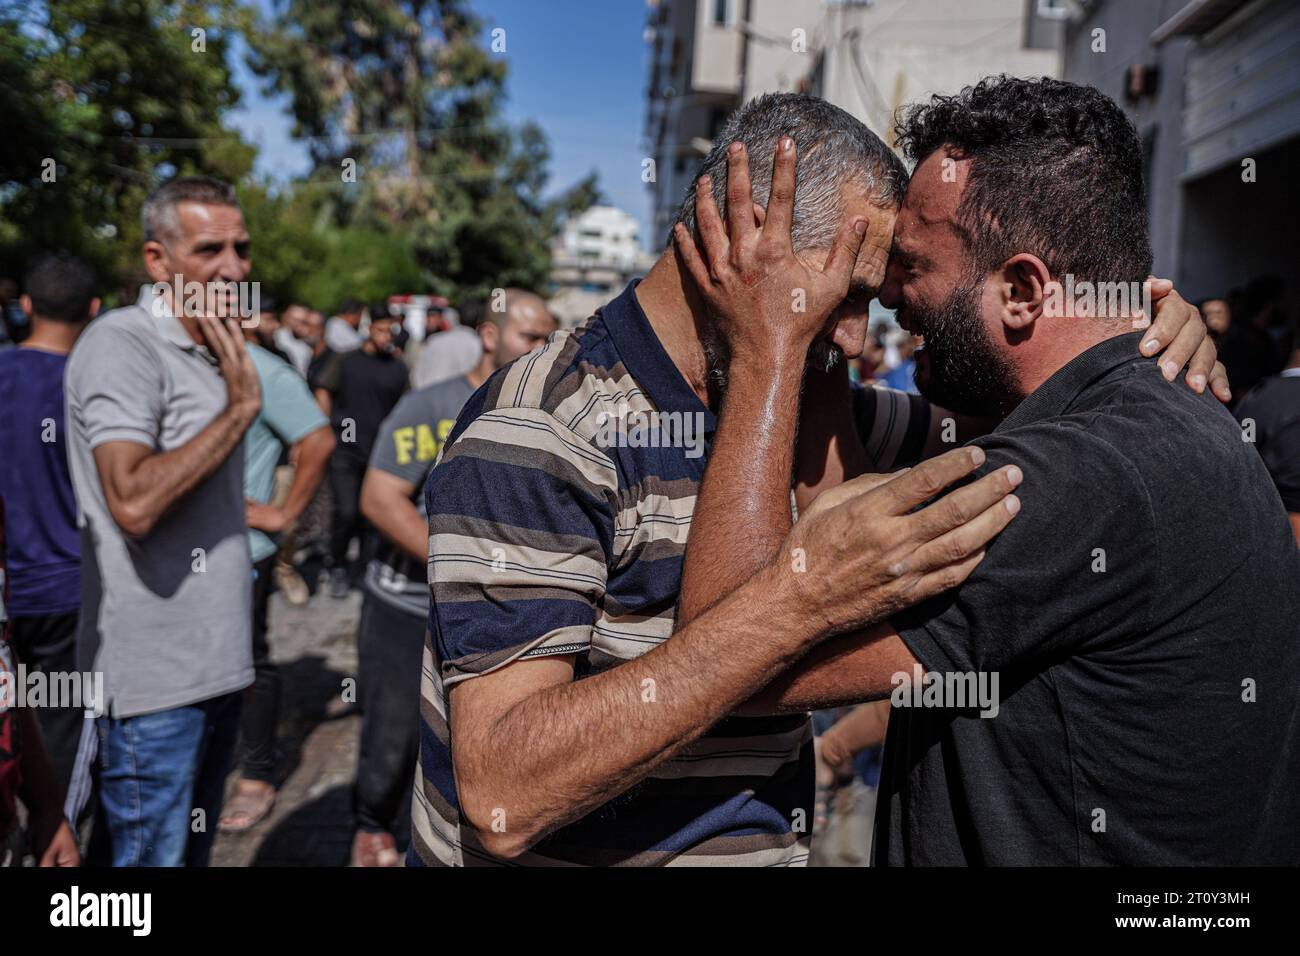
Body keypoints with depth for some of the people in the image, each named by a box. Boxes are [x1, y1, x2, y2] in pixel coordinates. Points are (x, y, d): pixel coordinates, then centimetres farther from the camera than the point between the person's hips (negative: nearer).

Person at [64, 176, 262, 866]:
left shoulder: (216, 352, 13)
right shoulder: (121, 344, -14)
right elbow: (133, 501, -28)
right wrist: (240, 407, -18)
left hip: (215, 665, 8)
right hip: (154, 676, -8)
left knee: (192, 850, 20)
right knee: (148, 853, 4)